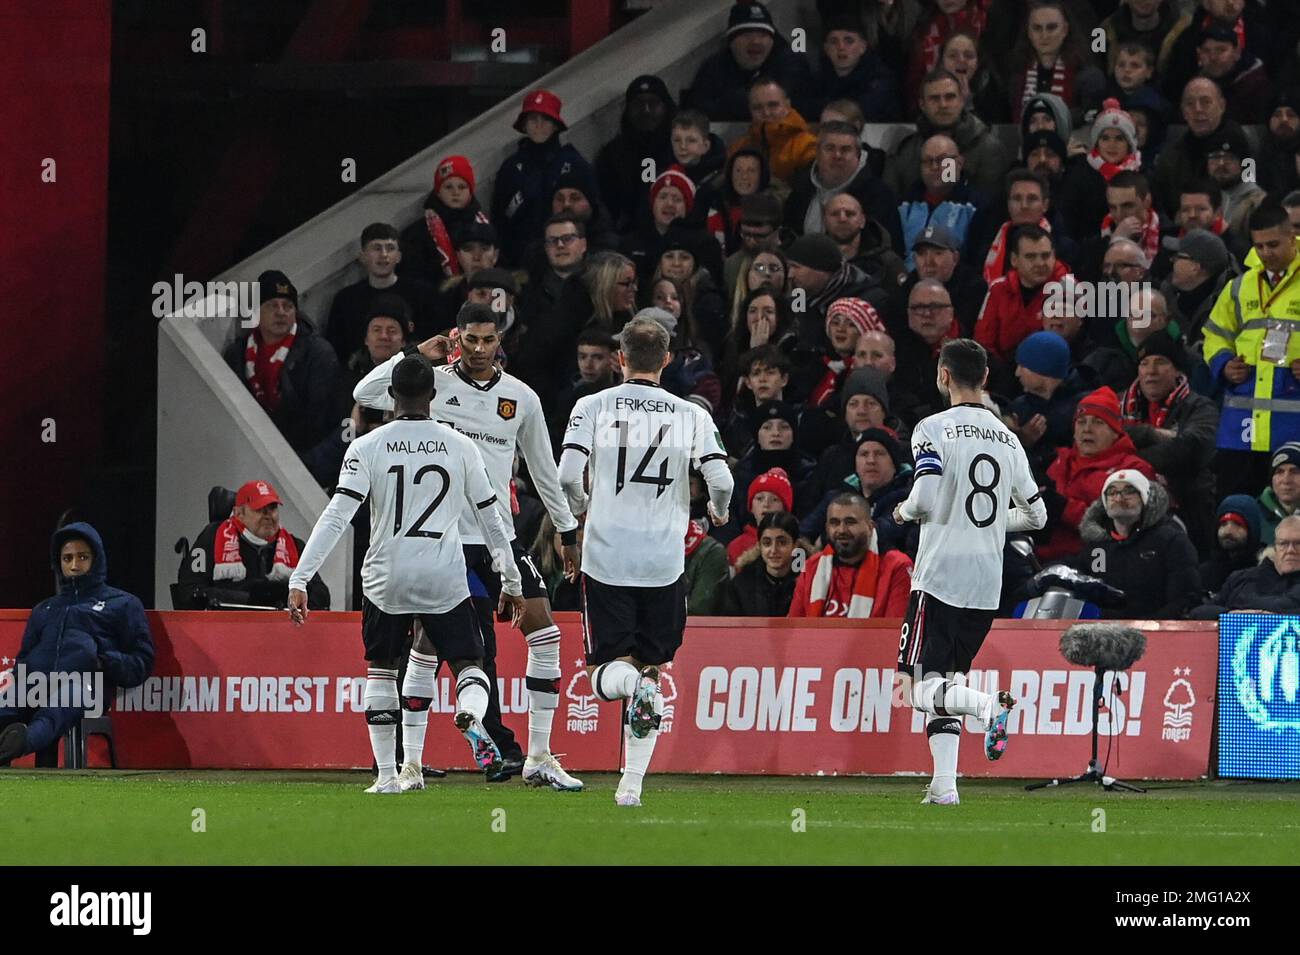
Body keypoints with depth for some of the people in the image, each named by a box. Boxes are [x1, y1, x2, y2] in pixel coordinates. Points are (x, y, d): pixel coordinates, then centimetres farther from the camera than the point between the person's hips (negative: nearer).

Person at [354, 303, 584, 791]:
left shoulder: (522, 398, 7)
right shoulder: (434, 383, -3)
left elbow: (543, 469, 18)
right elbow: (365, 394, -16)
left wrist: (568, 531, 20)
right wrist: (418, 355, -14)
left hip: (499, 535, 3)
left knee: (542, 628, -7)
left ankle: (539, 758, 0)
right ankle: (410, 761, 5)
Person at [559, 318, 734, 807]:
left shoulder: (594, 407, -1)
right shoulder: (691, 415, 2)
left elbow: (568, 475, -10)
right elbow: (721, 480, -4)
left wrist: (581, 507, 13)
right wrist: (719, 511, 20)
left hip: (607, 558, -1)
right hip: (665, 561, 1)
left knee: (606, 678, 4)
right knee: (650, 670, 13)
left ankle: (627, 675, -32)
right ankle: (632, 781, 6)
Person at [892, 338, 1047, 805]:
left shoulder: (934, 430, -7)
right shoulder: (1008, 439, 12)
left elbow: (924, 499, -18)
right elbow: (1036, 515, 16)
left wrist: (904, 511, 4)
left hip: (939, 577, -6)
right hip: (987, 586, 6)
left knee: (918, 688, -5)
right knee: (947, 682, 15)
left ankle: (989, 705, -31)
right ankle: (944, 785, 4)